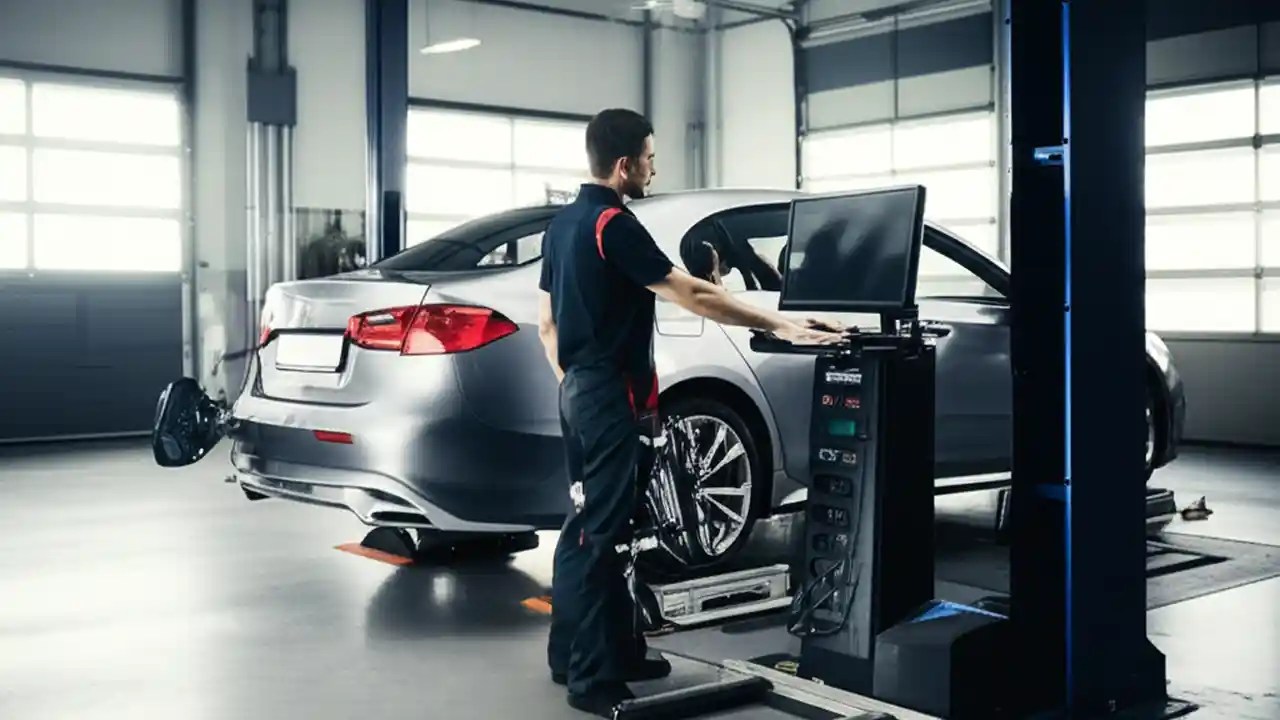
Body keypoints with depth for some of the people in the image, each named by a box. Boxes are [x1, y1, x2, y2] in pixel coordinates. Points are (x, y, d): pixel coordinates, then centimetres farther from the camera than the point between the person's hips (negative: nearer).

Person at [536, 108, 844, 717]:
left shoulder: (562, 224, 12)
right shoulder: (614, 226, -17)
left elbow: (546, 321, 17)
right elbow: (692, 297, -19)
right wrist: (779, 325, -14)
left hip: (578, 392, 10)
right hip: (612, 398, -10)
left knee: (592, 527, 15)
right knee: (597, 533, -6)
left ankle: (607, 649, 25)